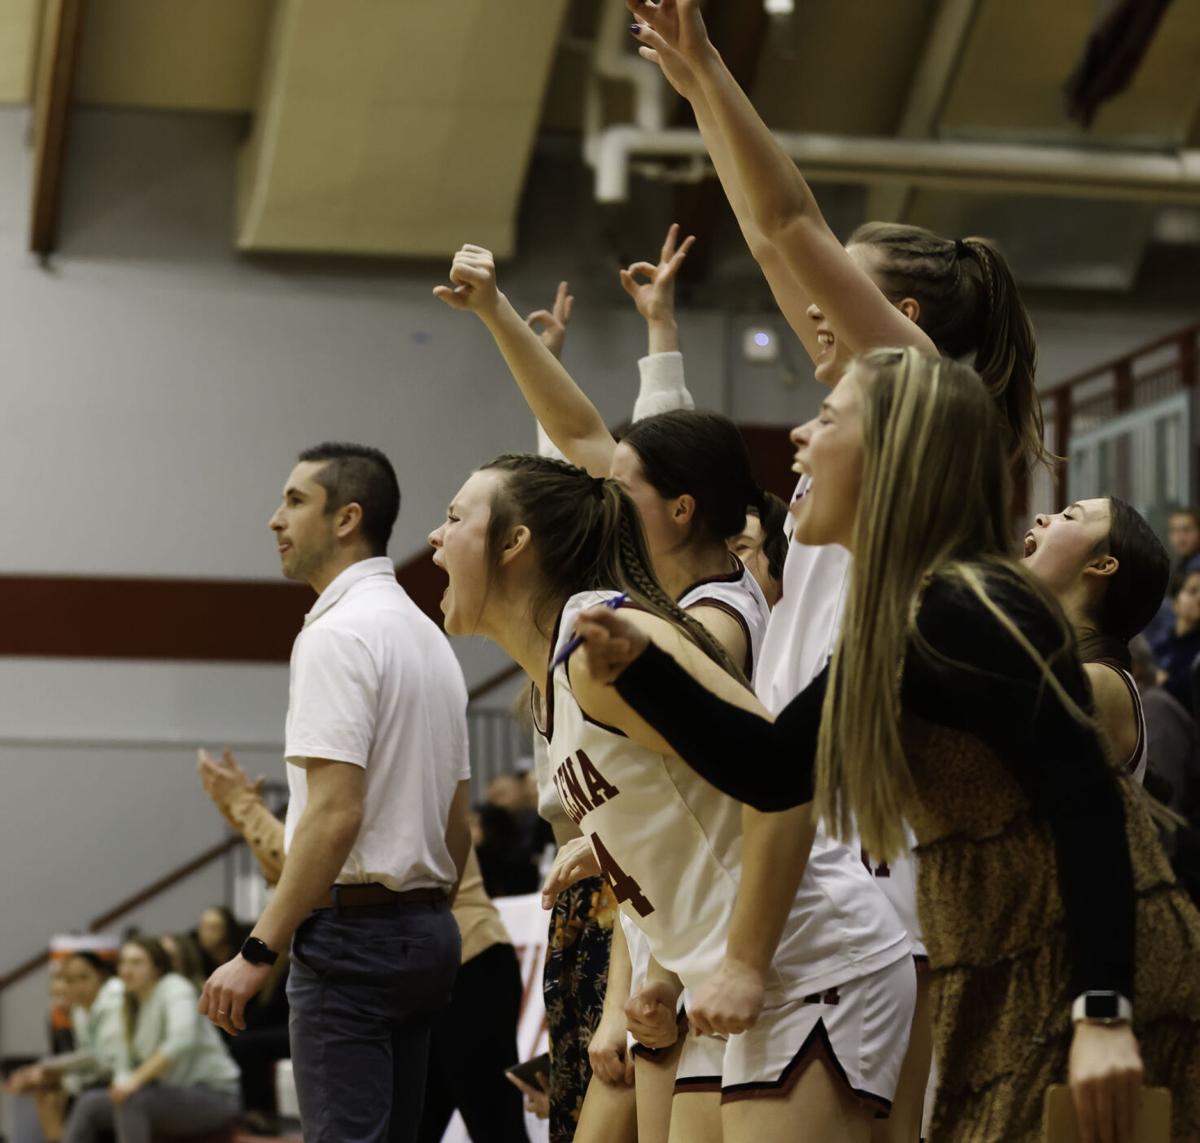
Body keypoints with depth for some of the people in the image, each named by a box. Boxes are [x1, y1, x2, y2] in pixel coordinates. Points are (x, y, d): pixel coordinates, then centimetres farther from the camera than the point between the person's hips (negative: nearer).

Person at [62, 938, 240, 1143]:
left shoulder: (175, 988, -11)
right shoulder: (134, 1004, 13)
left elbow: (182, 1040, -29)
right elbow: (128, 1061, 11)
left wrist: (137, 1079, -30)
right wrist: (123, 1081, -13)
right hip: (174, 1094, 8)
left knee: (131, 1101, -31)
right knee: (89, 1104, -1)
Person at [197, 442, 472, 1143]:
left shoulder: (338, 635, -13)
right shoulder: (429, 636, 16)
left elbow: (335, 814, -21)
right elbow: (458, 827, 19)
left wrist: (260, 952, -19)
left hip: (351, 928, -9)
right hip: (427, 928, 9)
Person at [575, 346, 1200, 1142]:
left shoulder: (960, 615, -19)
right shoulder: (895, 625, 11)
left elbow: (1086, 801, -24)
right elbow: (770, 770, 20)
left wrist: (1102, 1013, -30)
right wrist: (639, 665, 10)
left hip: (1084, 991, -9)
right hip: (1016, 997, 10)